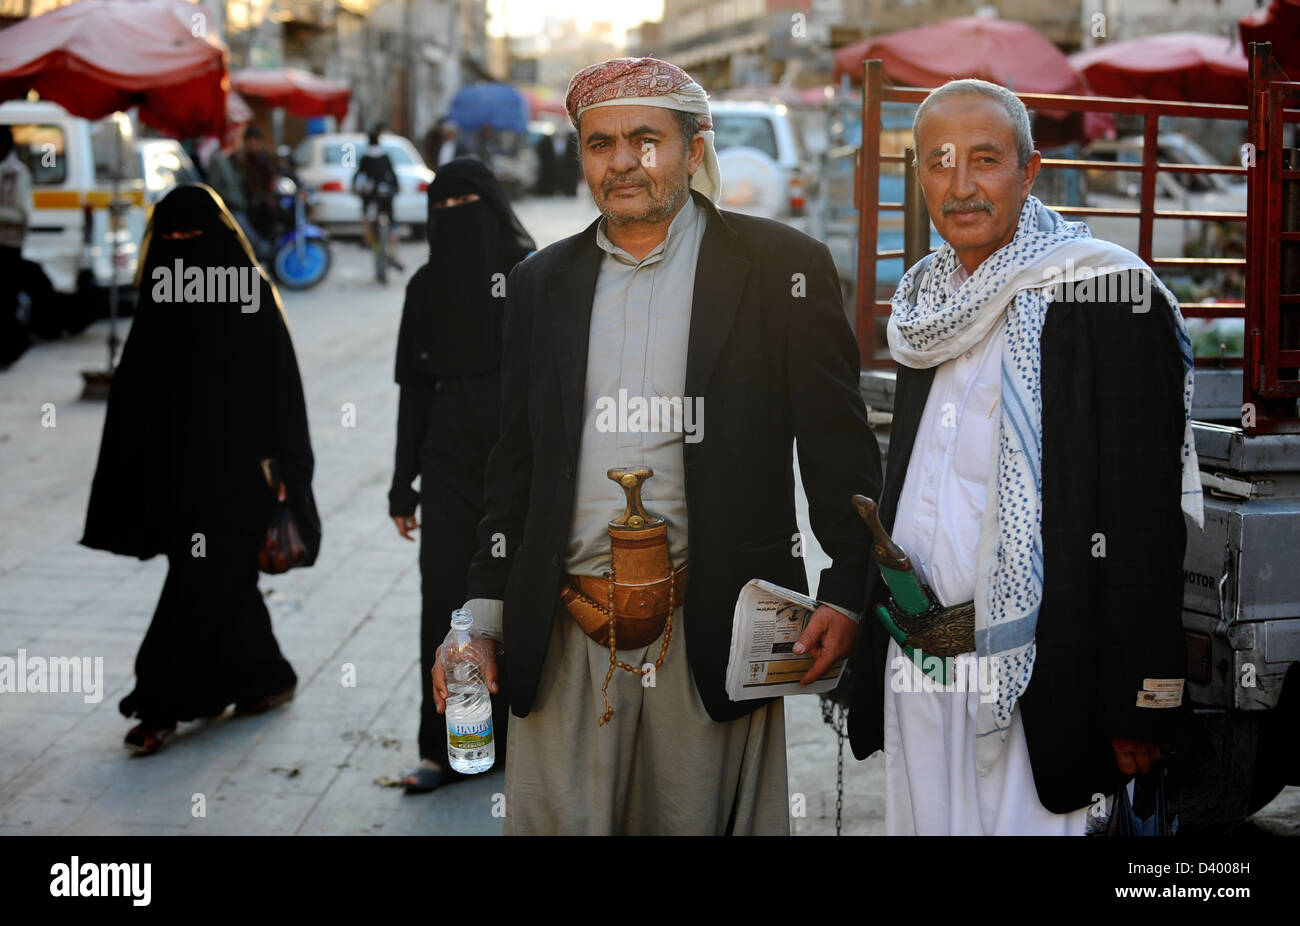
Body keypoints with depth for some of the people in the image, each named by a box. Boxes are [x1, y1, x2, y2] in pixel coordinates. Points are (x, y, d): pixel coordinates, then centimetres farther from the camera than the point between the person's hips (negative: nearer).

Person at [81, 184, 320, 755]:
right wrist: (140, 473, 6)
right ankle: (267, 678, 28)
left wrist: (276, 462, -13)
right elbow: (138, 385, 9)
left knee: (202, 582, -5)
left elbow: (276, 384, -8)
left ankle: (162, 706, -1)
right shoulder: (162, 289, 8)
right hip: (178, 464, 6)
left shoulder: (250, 294, -6)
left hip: (233, 466, -6)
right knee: (223, 577, 12)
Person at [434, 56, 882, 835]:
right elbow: (514, 469, 15)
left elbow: (840, 449, -1)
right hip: (566, 645, 3)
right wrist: (484, 617, 9)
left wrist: (845, 594, -9)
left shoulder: (781, 267, 1)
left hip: (712, 637, -3)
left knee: (701, 820, 5)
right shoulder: (542, 283, 13)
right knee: (558, 821, 5)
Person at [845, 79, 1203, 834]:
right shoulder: (929, 304, 13)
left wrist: (1144, 706, -15)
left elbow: (1148, 520, -13)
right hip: (915, 669, 7)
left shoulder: (1106, 294, -10)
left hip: (1035, 680, -7)